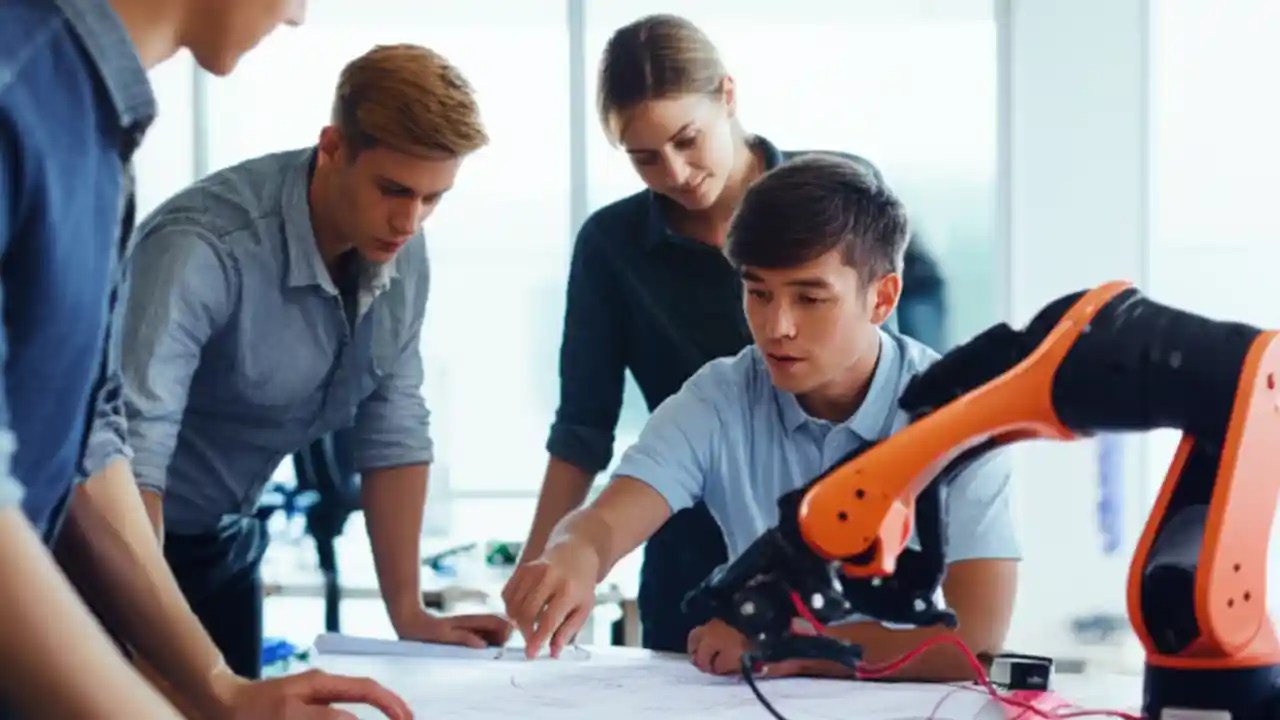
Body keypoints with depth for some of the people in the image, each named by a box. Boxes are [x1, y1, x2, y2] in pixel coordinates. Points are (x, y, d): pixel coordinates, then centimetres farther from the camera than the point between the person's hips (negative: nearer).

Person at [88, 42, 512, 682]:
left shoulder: (400, 253, -8)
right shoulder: (204, 246, -30)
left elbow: (393, 427, -1)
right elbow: (126, 445, -38)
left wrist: (408, 613, -3)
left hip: (224, 537, 6)